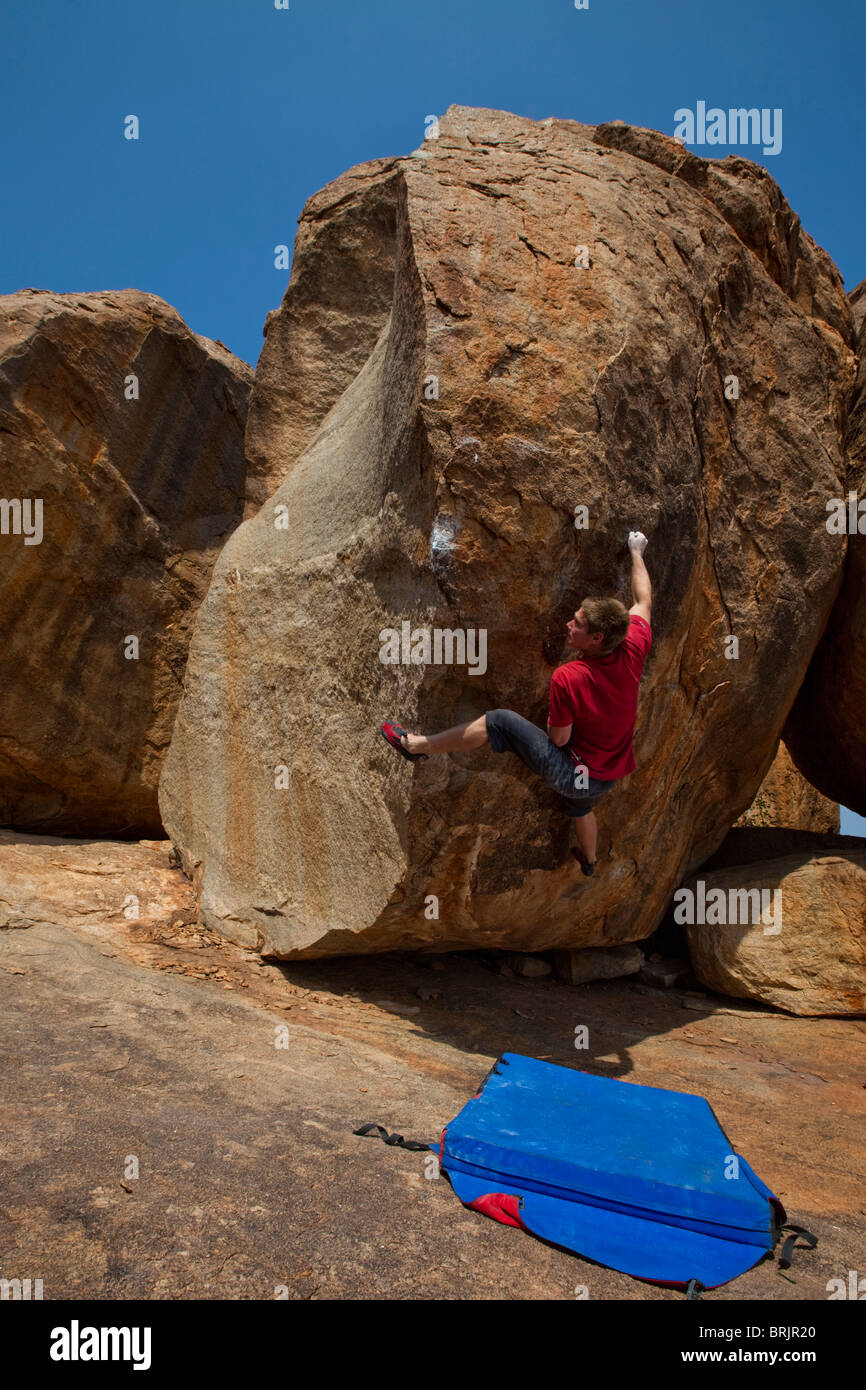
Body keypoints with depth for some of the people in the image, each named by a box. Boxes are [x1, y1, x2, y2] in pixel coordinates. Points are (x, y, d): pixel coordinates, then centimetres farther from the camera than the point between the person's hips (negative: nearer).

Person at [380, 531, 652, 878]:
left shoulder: (567, 678, -30)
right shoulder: (633, 652, -15)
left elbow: (559, 739, -20)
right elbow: (644, 601, 4)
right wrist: (636, 553, 17)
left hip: (571, 774, -7)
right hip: (607, 779, 7)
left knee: (498, 722, -4)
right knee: (580, 807, 40)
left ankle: (418, 745, 4)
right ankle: (589, 861, 69)